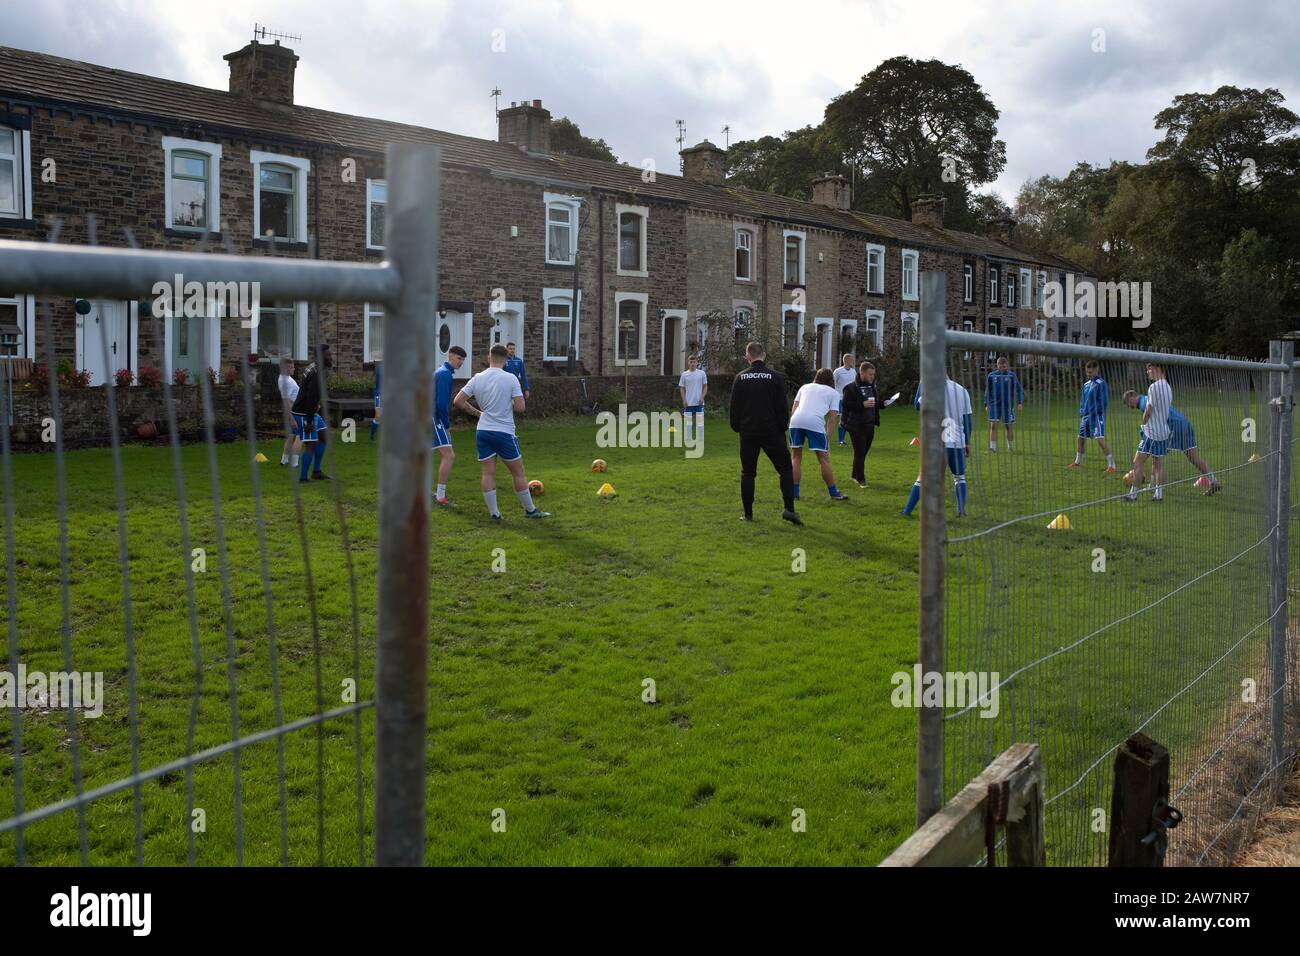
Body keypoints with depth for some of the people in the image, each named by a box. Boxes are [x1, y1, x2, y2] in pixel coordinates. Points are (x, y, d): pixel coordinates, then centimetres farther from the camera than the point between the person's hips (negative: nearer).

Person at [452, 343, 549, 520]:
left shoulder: (477, 379, 1)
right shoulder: (510, 379, -9)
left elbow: (458, 401, 2)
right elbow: (520, 407, -13)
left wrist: (476, 412, 14)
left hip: (482, 431, 3)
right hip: (504, 432, -3)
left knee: (488, 473, 6)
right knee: (518, 473, 8)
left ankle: (493, 513, 6)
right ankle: (530, 510, 17)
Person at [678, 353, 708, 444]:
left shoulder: (701, 373, 1)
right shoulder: (684, 374, 3)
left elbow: (705, 386, 6)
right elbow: (681, 388, 7)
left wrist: (702, 397, -6)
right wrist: (684, 400, -2)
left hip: (699, 402, -1)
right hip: (688, 402, 1)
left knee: (700, 420, -1)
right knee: (688, 420, 4)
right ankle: (688, 439, 10)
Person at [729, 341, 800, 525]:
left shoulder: (740, 378, 1)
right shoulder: (776, 377, -4)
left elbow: (734, 407, 4)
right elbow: (782, 407, -4)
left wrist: (737, 427, 16)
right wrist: (783, 427, 8)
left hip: (748, 433, 2)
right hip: (771, 432, -2)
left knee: (747, 473, 11)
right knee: (785, 469, 6)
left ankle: (748, 513, 11)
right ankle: (789, 508, -8)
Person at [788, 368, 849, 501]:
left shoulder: (805, 387, 30)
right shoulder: (834, 393, 22)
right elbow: (833, 416, 12)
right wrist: (828, 436, 14)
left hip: (796, 420, 3)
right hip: (815, 423, -3)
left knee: (796, 457, 13)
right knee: (824, 459, 6)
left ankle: (794, 493, 10)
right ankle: (834, 493, 13)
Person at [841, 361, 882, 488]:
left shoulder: (872, 387, 13)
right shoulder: (851, 387, -11)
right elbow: (846, 405, -17)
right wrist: (862, 405, -25)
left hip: (869, 425, 7)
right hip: (856, 426, -7)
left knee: (863, 452, 12)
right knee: (859, 452, -5)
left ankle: (856, 475, 27)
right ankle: (860, 479, 4)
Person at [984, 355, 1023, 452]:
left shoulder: (1012, 375, 1)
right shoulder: (992, 375, 5)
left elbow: (1019, 389, 3)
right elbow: (988, 390, 12)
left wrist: (1020, 403, -7)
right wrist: (986, 404, 6)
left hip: (1008, 405, -1)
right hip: (994, 405, 1)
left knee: (1008, 426, 7)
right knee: (993, 426, -8)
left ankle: (1010, 446, 22)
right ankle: (992, 447, -5)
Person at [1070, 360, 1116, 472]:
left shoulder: (1101, 383, -10)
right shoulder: (1086, 384, 13)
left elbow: (1104, 402, -14)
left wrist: (1093, 412, -15)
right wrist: (1081, 413, 9)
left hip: (1097, 417, -8)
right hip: (1086, 417, 8)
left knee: (1100, 440, -19)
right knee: (1081, 438, 18)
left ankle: (1111, 465, -17)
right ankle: (1078, 462, 36)